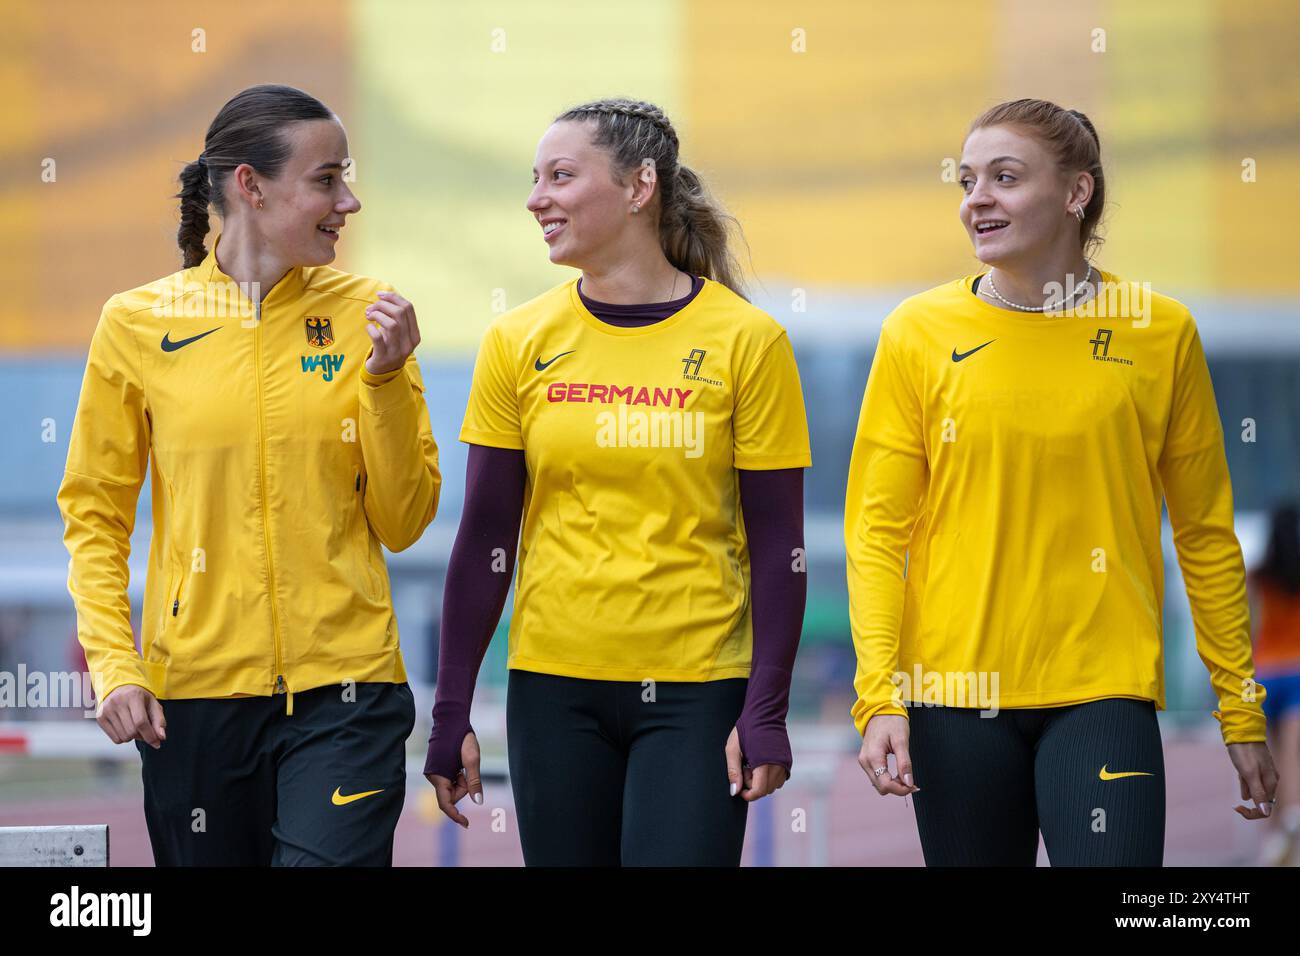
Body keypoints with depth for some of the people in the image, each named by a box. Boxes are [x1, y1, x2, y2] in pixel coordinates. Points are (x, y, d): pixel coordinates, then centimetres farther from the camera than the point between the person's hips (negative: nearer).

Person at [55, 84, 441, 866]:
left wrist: (387, 380, -8)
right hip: (193, 690, 0)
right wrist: (114, 664, -5)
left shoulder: (364, 316, 3)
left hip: (342, 686, 0)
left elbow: (403, 523, 5)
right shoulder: (139, 325, 1)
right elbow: (95, 514, 6)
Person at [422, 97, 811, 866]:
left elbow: (778, 545, -3)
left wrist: (767, 711, -9)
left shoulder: (746, 340, -4)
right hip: (555, 687, 3)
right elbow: (486, 540, 6)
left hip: (696, 691, -2)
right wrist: (452, 710, 3)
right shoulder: (520, 343, 3)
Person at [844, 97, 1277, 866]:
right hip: (957, 688, 1)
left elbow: (1206, 534, 7)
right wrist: (879, 698, -9)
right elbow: (877, 530, 1)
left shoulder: (1161, 333, 2)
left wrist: (1241, 712, 6)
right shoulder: (920, 333, 2)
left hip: (1104, 691, -1)